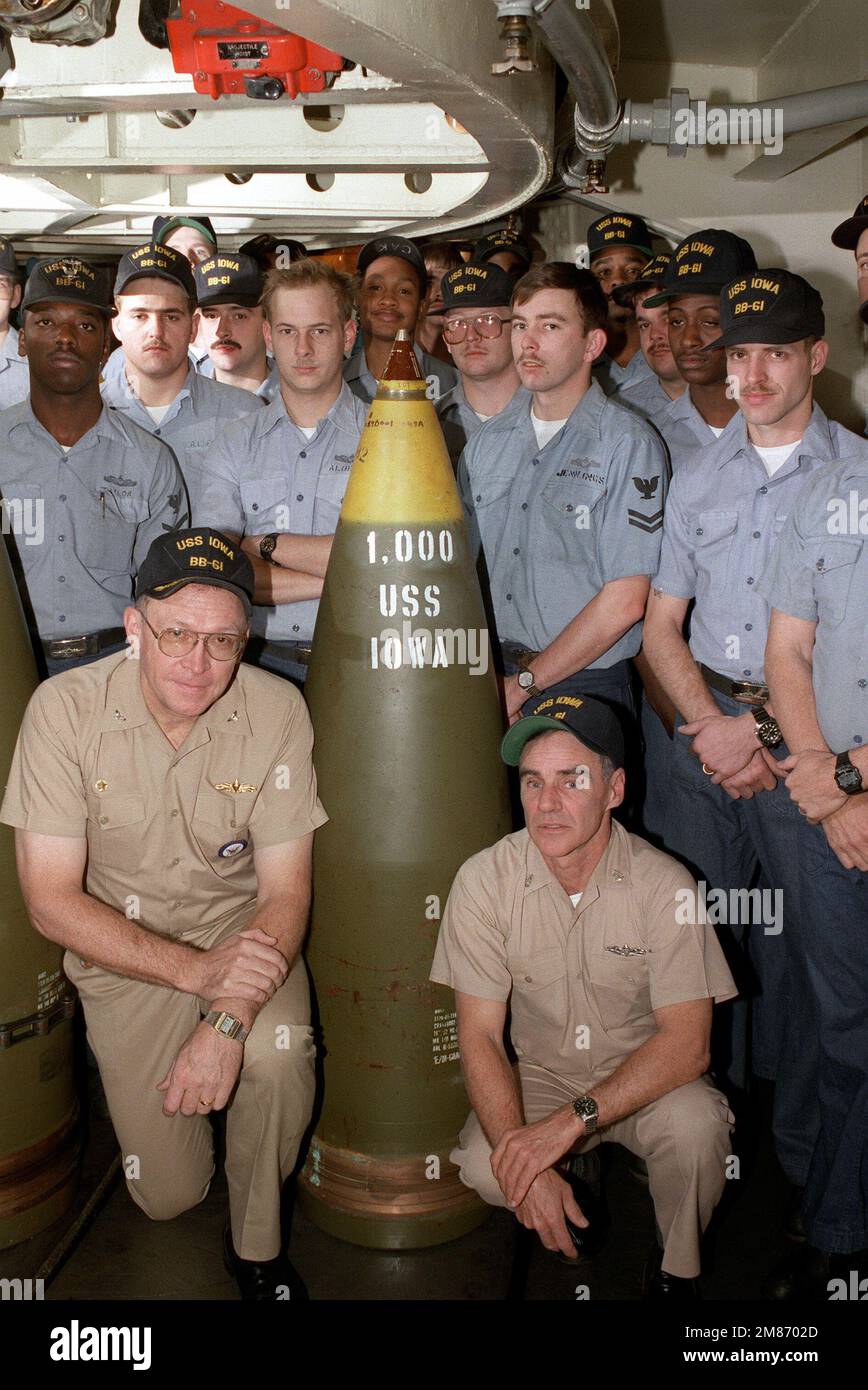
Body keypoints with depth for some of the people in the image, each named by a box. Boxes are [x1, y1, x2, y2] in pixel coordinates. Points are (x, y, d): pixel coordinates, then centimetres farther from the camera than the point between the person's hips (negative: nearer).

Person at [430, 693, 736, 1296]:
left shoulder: (665, 885, -19)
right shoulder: (484, 880, -16)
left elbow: (687, 1042, -21)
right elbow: (480, 1034, -14)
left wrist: (571, 1120, -33)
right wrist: (527, 1160, -28)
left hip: (646, 1079, -1)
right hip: (537, 1076, 1)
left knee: (695, 1121, -32)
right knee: (484, 1169, -26)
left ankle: (677, 1270, 0)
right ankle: (574, 1182, 11)